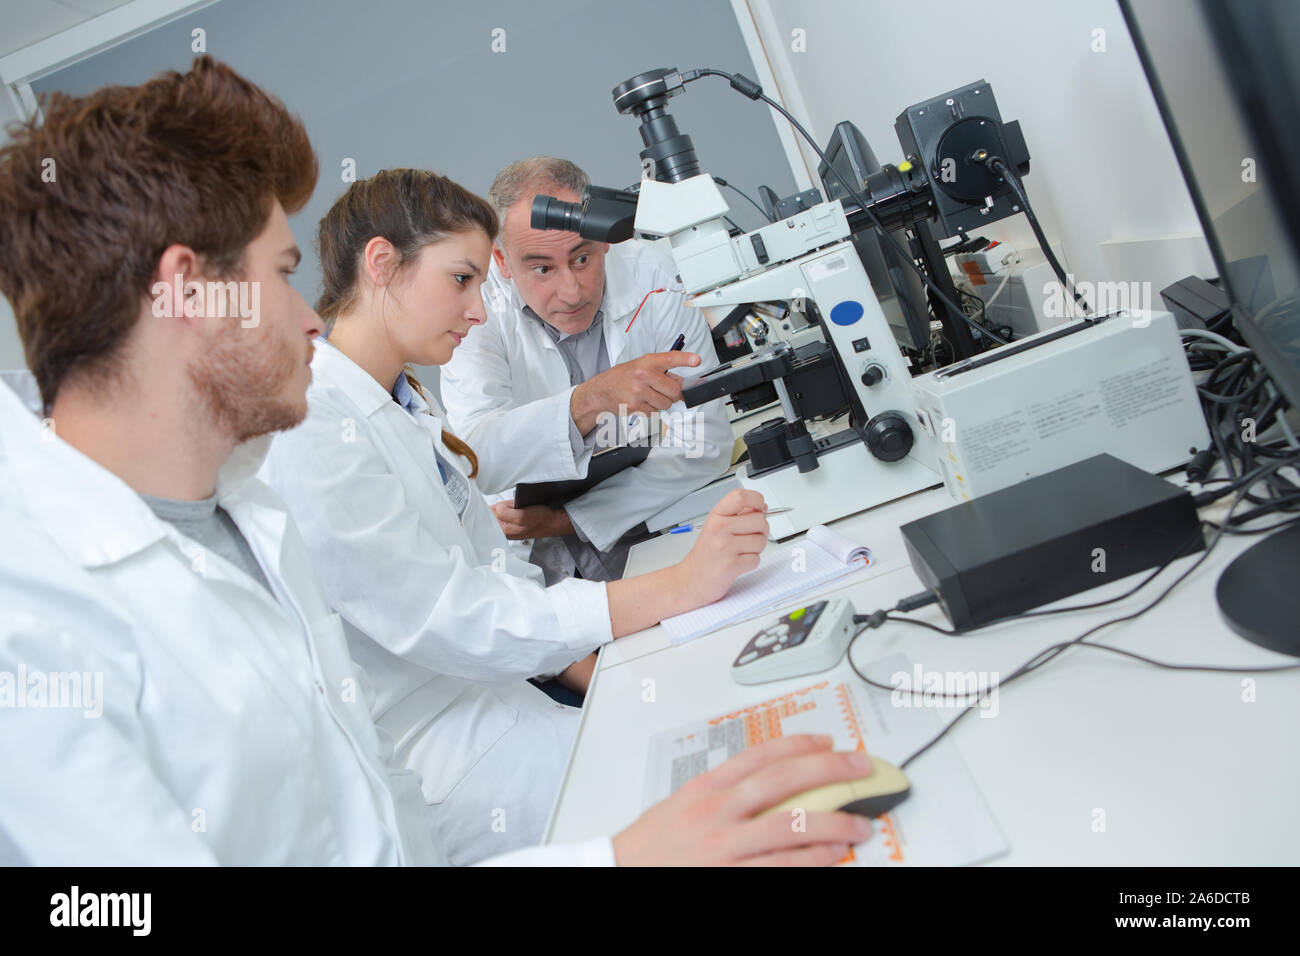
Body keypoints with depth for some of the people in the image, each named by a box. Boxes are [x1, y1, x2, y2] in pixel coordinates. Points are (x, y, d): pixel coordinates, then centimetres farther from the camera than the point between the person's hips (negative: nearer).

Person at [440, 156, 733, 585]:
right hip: (546, 568, 0)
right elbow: (477, 461, -24)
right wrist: (592, 400, -40)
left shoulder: (651, 278, -10)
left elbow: (705, 446, -12)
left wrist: (566, 518, -18)